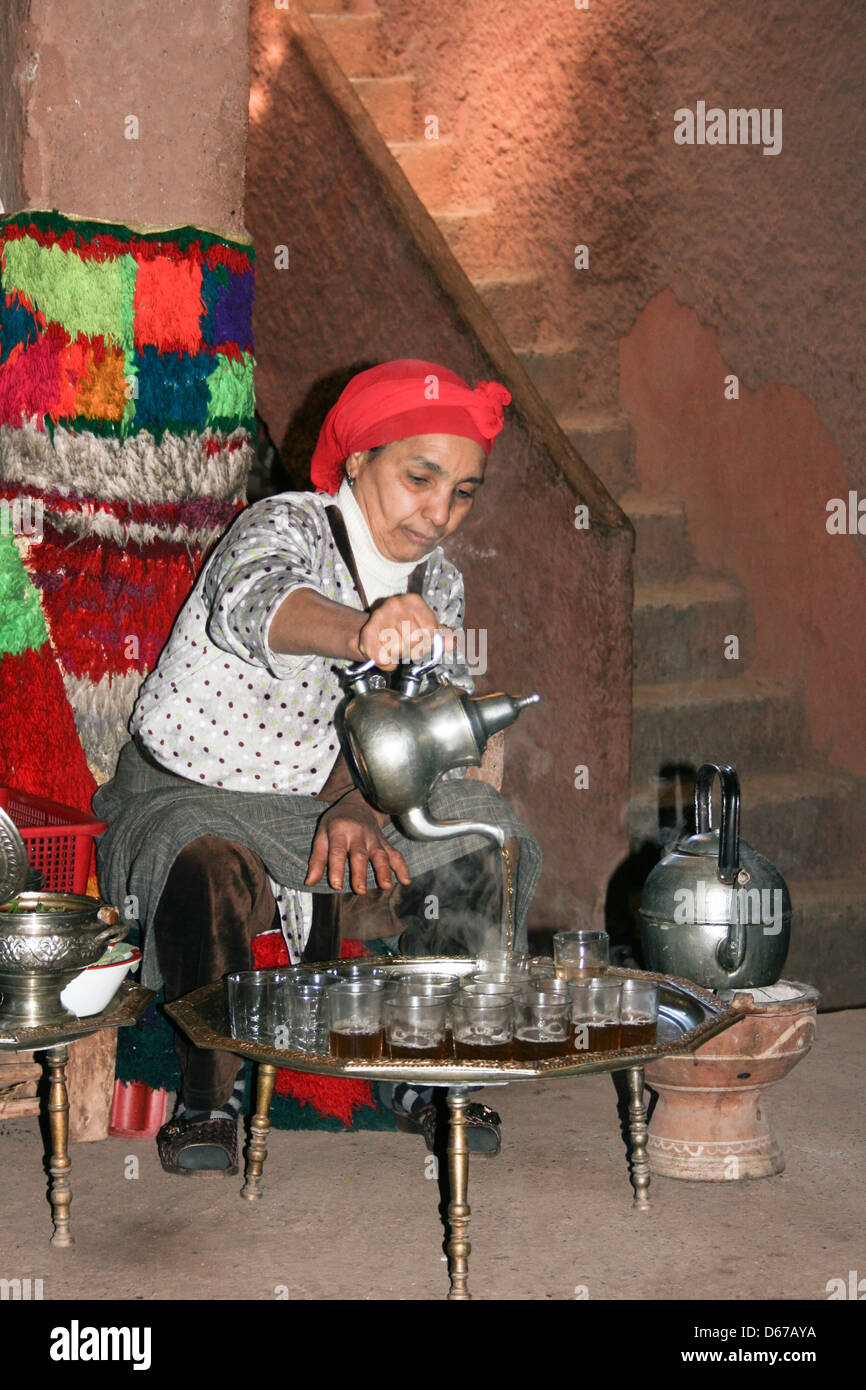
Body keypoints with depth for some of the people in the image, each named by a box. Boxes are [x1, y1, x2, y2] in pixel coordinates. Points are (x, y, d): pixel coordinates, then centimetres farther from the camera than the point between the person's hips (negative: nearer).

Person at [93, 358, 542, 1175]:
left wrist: (360, 808, -27)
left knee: (486, 846, -15)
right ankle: (208, 1099, -23)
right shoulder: (286, 526, -18)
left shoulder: (437, 586, 2)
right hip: (189, 795, -5)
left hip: (328, 802, 6)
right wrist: (363, 633, -67)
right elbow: (253, 603, -44)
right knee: (211, 868, -38)